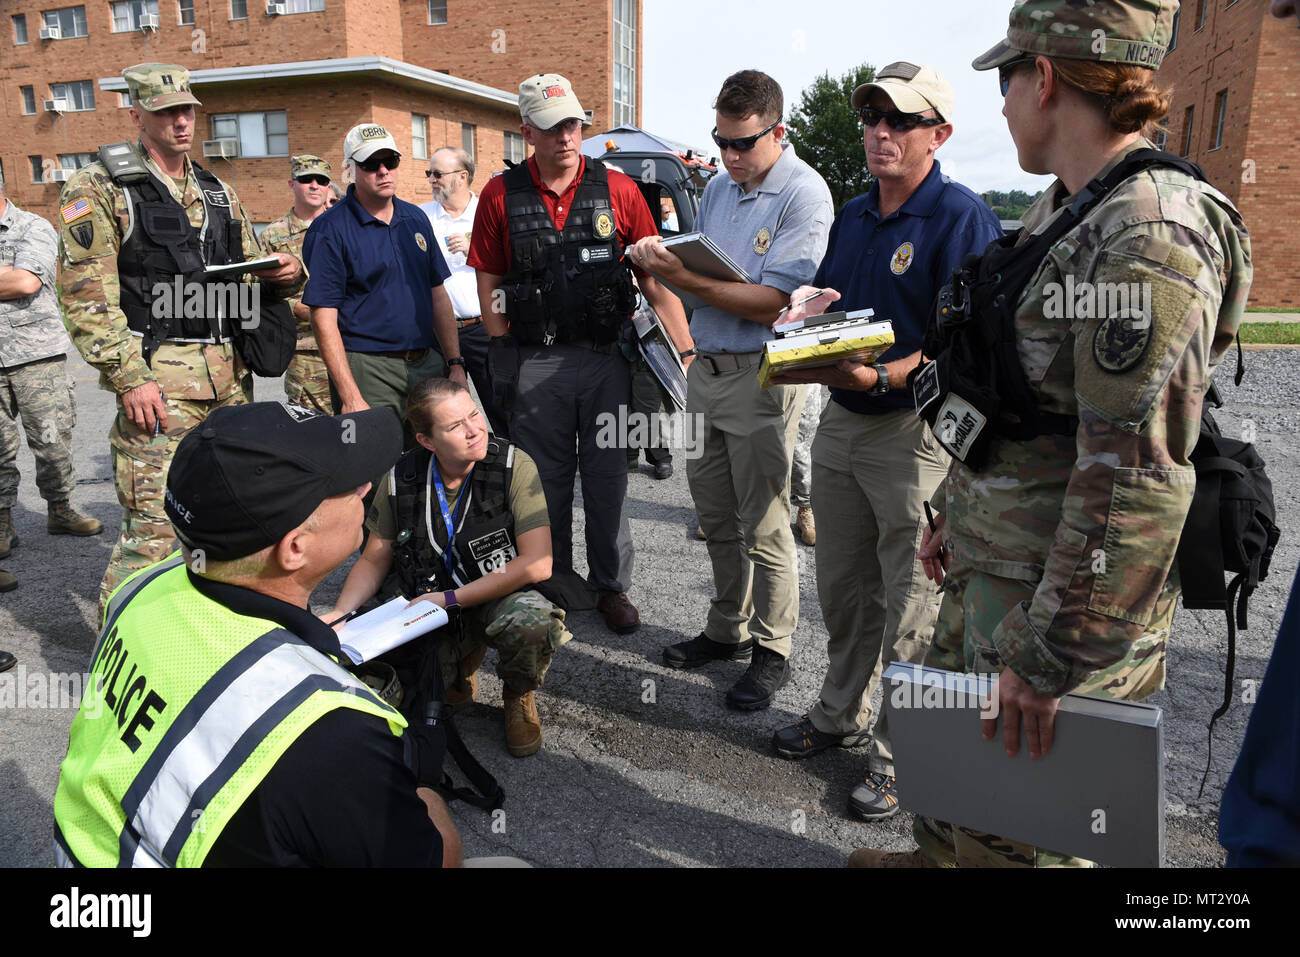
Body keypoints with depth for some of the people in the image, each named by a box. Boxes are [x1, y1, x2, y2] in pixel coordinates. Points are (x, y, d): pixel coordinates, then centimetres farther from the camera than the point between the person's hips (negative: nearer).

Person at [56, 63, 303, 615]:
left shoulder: (217, 192, 18)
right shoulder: (99, 187, -1)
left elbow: (252, 274, 25)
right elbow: (84, 295, -9)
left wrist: (285, 275, 0)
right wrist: (130, 377, -17)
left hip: (231, 377, 7)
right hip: (159, 380, -6)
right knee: (154, 528, -9)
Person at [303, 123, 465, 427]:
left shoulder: (416, 219, 13)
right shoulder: (329, 230, -5)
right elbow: (324, 319, -10)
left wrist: (456, 364, 7)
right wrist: (350, 397, -17)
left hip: (428, 364, 5)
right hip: (368, 370, -5)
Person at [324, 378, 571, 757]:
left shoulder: (514, 466, -17)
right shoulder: (401, 480, -8)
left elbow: (537, 564, -22)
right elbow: (374, 561, 6)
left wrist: (448, 599, -20)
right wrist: (339, 615, -12)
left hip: (501, 597, -2)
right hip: (431, 607, 3)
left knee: (533, 622, -36)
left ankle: (518, 696, 0)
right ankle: (462, 660, 13)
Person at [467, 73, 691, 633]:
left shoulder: (617, 189, 2)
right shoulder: (500, 196, 2)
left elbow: (655, 278, 2)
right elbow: (489, 286, 5)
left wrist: (686, 352, -4)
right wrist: (506, 358, -1)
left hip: (607, 357, 0)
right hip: (536, 364, 0)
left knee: (607, 476, 8)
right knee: (544, 480, 9)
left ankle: (611, 585, 24)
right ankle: (552, 586, 27)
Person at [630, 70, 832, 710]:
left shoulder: (804, 194, -10)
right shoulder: (717, 188, 14)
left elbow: (772, 303, -20)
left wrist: (686, 279, -25)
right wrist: (663, 262, -4)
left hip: (761, 376, -7)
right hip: (705, 368, 8)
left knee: (763, 526, 1)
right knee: (716, 517, 15)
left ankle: (771, 652, 17)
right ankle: (727, 629, 31)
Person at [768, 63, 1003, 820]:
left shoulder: (962, 216, -11)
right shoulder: (853, 215, 14)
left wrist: (880, 376, -30)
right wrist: (808, 315, -2)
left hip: (916, 431, -7)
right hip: (841, 421, 8)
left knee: (911, 602, 3)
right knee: (843, 586, 18)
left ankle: (900, 757, 18)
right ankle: (842, 714, 36)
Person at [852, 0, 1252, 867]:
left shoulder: (1148, 238, -23)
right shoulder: (1065, 211, 9)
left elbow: (1135, 480, -27)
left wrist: (1047, 658, -22)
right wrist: (957, 513, 19)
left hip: (1063, 593, -9)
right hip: (992, 565, 9)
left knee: (1014, 837, 9)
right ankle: (937, 852, 53)